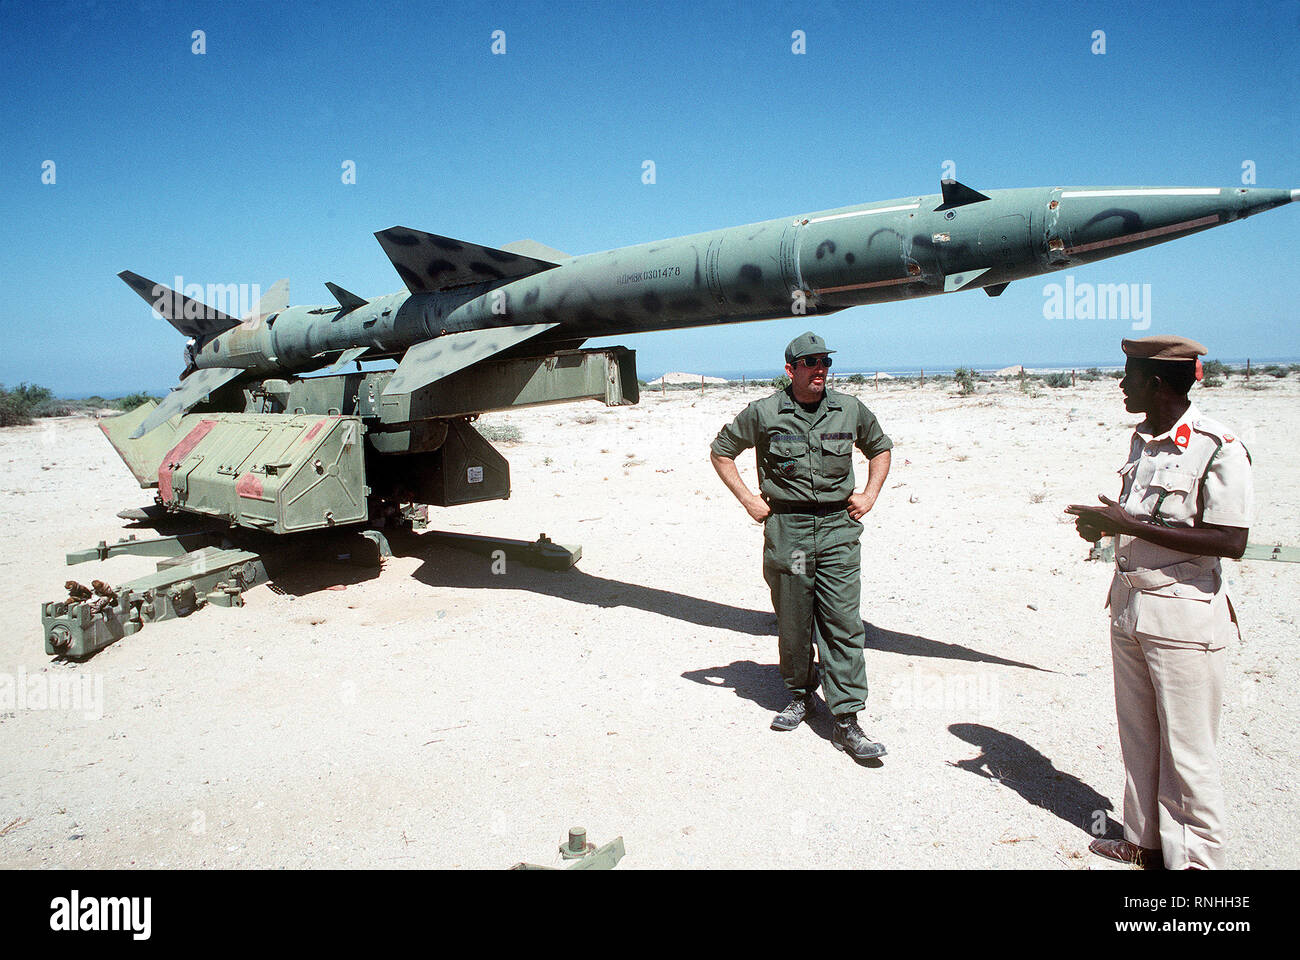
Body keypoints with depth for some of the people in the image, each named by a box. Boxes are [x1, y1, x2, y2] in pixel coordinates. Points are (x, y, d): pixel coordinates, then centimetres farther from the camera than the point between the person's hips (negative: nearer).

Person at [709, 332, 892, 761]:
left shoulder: (850, 410, 6)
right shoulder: (764, 413, -1)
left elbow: (880, 448, 23)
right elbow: (720, 451, 8)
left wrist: (870, 494, 10)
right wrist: (748, 500, 2)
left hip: (838, 529, 1)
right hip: (786, 529, -1)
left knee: (843, 623, -4)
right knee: (793, 623, 9)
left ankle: (847, 721, 1)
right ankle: (800, 696, 30)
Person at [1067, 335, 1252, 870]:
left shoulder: (1218, 448, -16)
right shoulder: (1142, 440, 9)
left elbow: (1231, 542, -21)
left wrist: (1130, 525, -22)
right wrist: (1107, 525, 0)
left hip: (1184, 613, -8)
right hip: (1129, 605, 8)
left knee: (1186, 749, 4)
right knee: (1137, 736, 17)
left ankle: (1195, 858, 20)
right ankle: (1145, 841, 32)